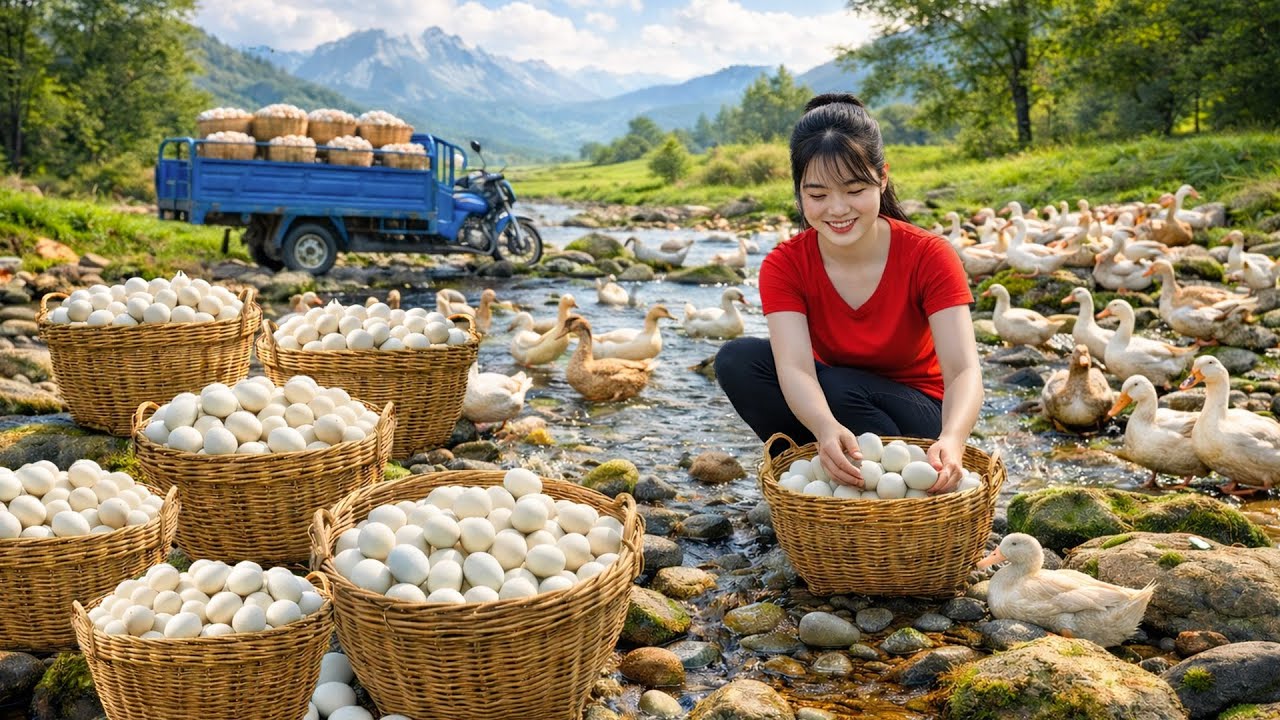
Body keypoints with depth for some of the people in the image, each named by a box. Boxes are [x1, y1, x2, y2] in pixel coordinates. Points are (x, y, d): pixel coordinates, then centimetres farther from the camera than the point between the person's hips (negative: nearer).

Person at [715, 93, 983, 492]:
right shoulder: (784, 266, -15)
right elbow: (794, 368, -32)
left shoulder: (929, 256, -19)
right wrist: (828, 430, -56)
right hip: (828, 414, 3)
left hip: (918, 419, -3)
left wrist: (951, 440, -54)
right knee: (737, 359, -22)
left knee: (837, 387, -34)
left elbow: (963, 371, -31)